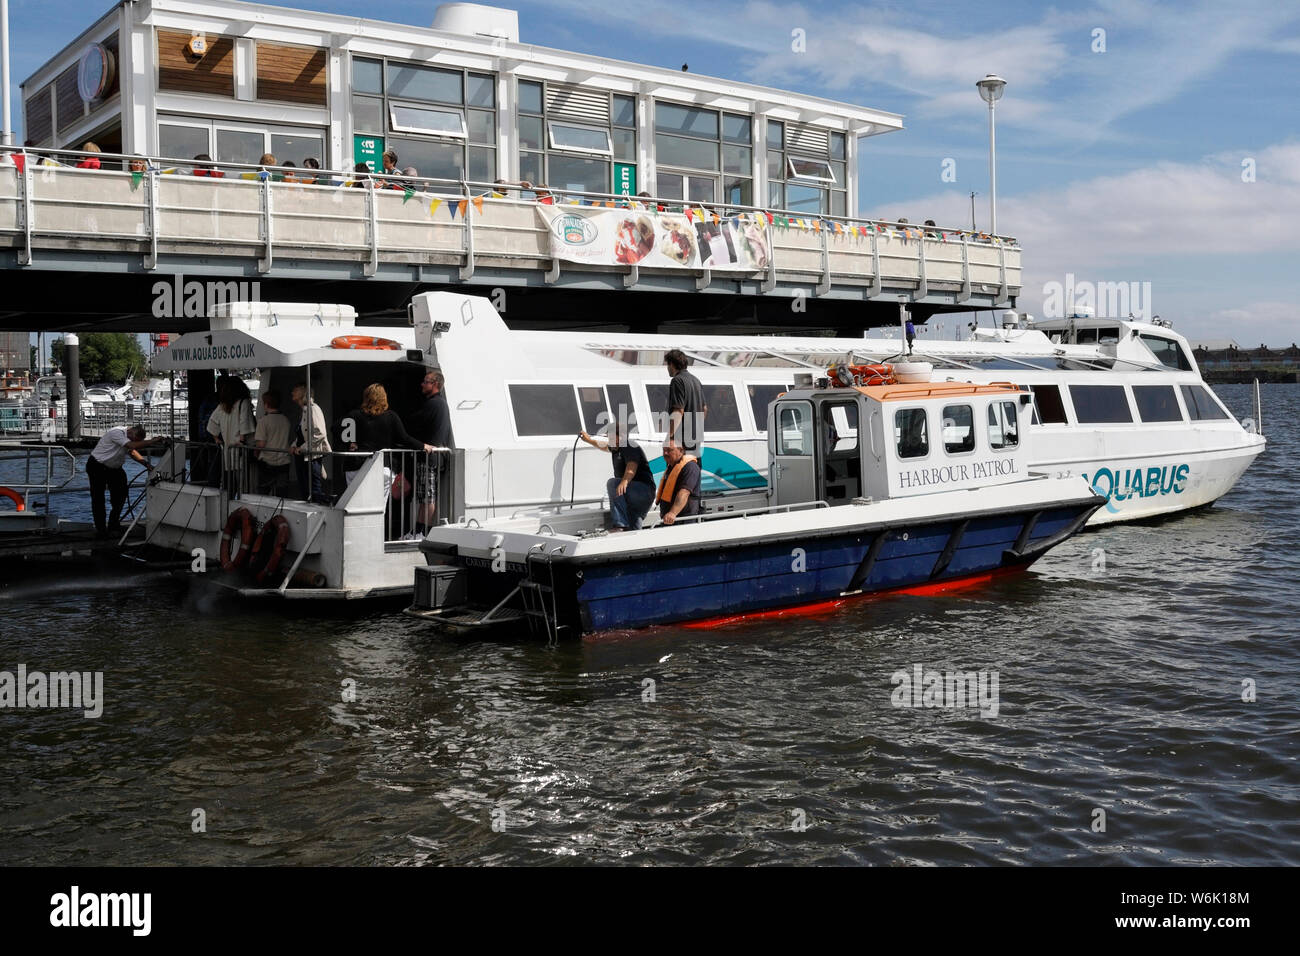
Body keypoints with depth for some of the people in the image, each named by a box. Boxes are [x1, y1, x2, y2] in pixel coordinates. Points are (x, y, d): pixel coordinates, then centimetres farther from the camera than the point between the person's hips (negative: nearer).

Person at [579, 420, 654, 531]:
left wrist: (625, 481, -49)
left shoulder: (631, 447, -13)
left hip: (644, 490, -10)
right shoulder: (616, 447, 17)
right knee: (633, 530, 1)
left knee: (612, 483, -28)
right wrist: (589, 440, 53)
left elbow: (631, 468, -31)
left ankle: (620, 525, -36)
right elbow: (606, 446, 42)